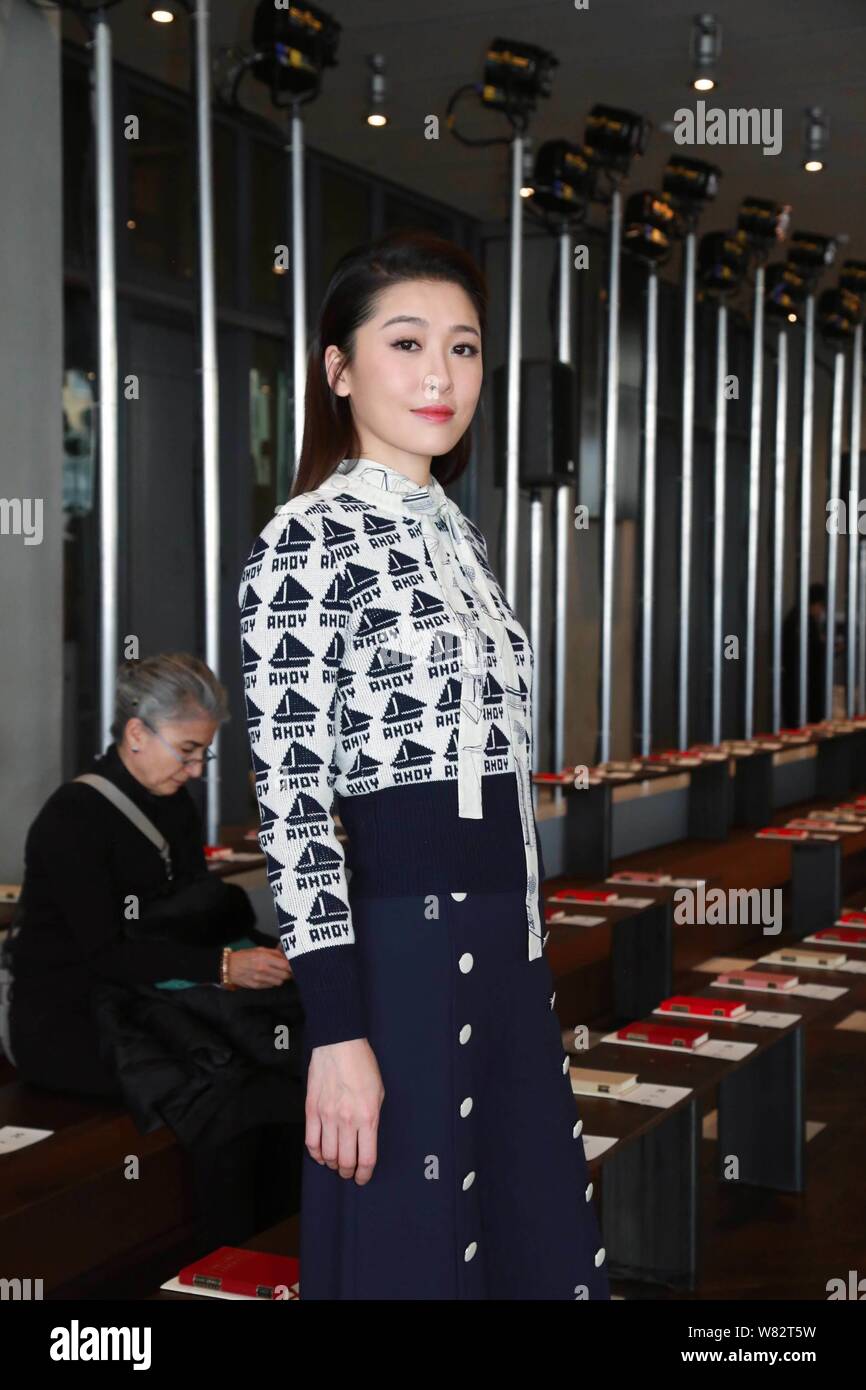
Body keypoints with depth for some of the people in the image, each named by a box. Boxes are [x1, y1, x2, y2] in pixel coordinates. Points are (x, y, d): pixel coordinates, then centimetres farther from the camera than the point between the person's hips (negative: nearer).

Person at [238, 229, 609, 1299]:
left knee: (539, 1243, 16)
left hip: (506, 948, 8)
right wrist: (337, 1031, -20)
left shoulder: (455, 535, 13)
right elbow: (290, 799, -16)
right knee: (415, 1250, 5)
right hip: (397, 951, -8)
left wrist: (522, 947, 18)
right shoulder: (305, 539, -11)